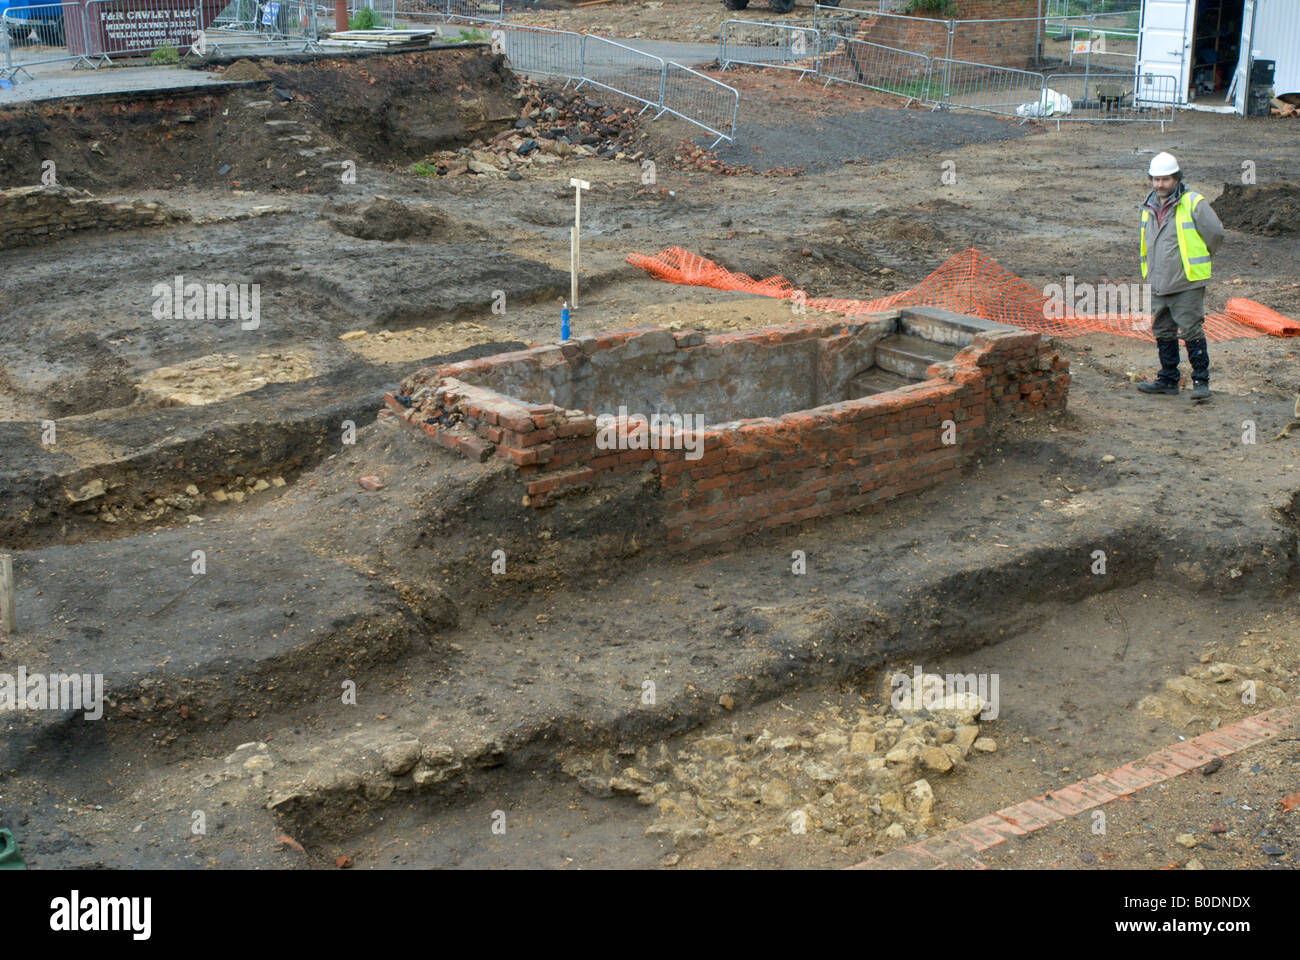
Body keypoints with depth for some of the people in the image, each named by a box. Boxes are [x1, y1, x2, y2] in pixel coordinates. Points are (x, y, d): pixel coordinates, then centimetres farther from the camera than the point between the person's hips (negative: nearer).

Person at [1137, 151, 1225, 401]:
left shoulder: (1193, 203, -10)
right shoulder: (1149, 207, 11)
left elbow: (1215, 233, -4)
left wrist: (1200, 258, 9)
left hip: (1187, 283, -7)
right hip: (1157, 284, 7)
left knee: (1192, 332, -6)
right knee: (1163, 333, 13)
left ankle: (1201, 381, 2)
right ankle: (1168, 380, 23)